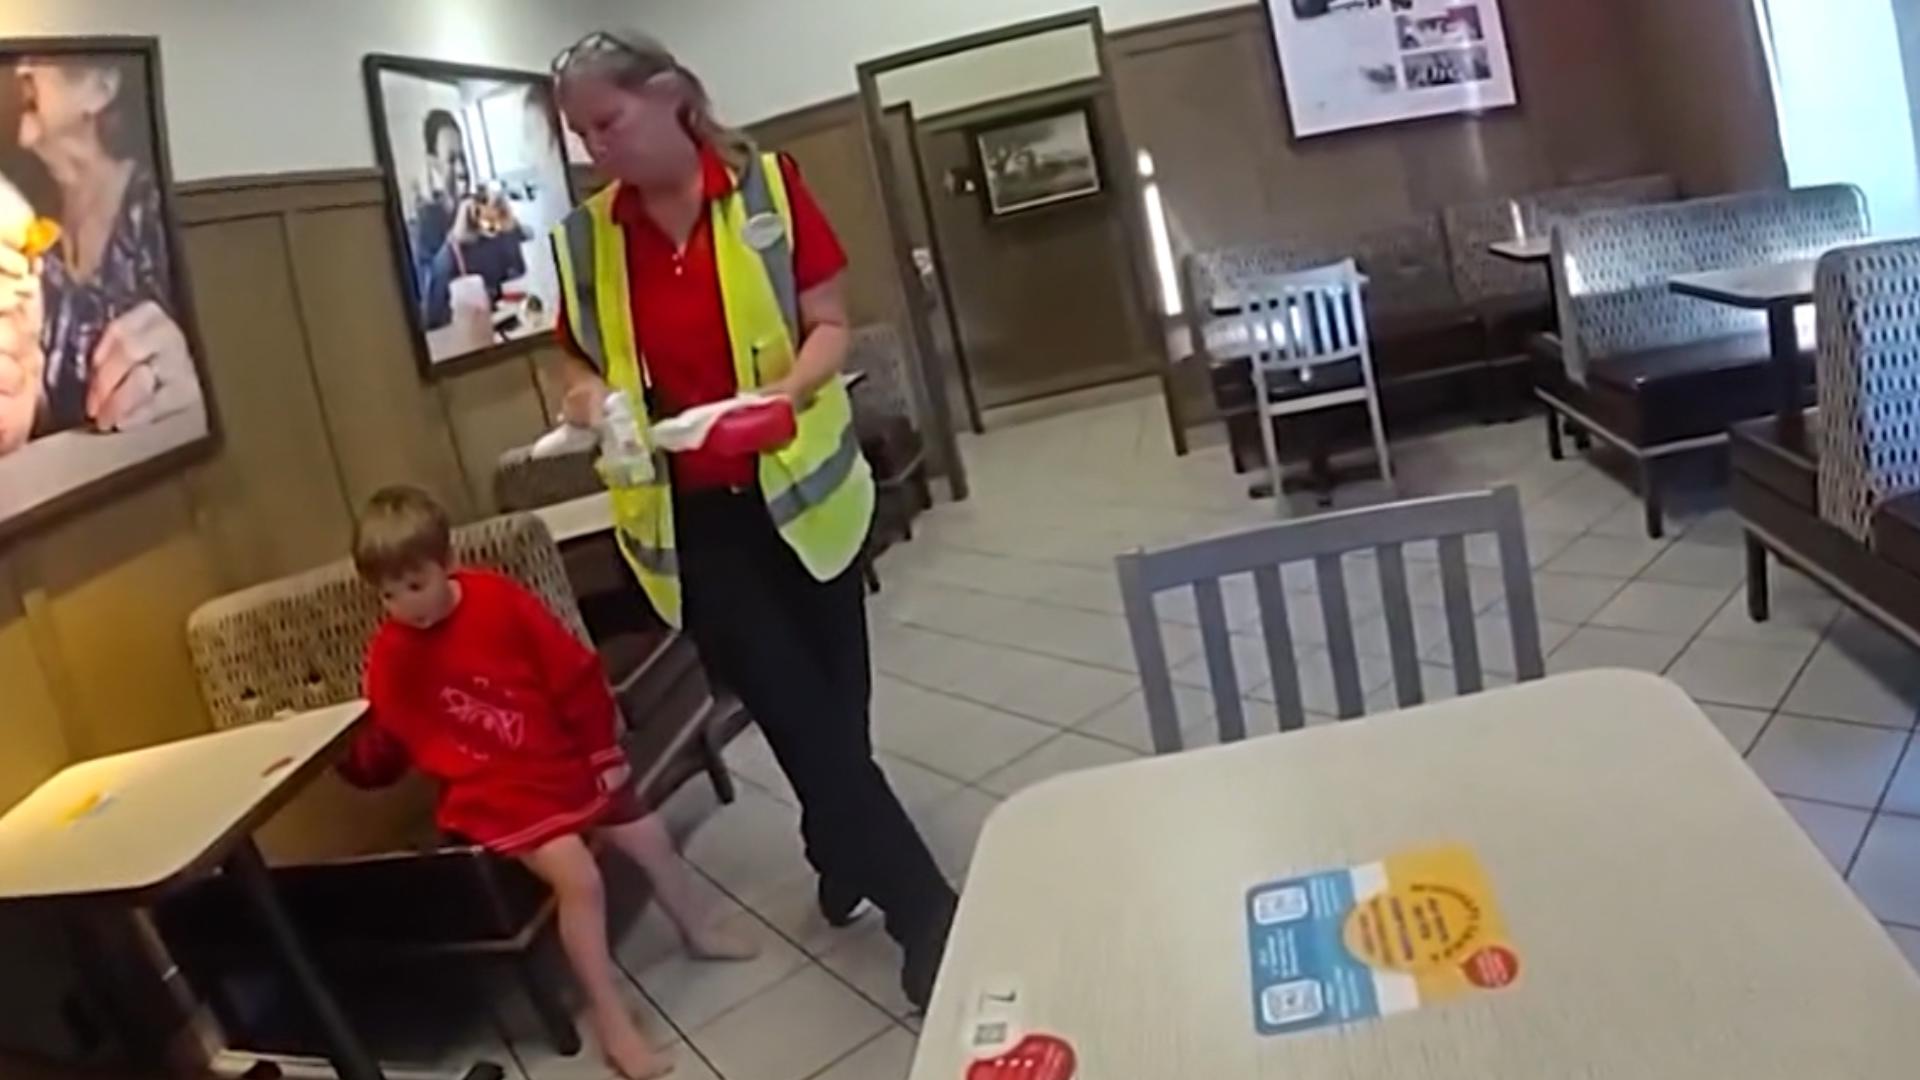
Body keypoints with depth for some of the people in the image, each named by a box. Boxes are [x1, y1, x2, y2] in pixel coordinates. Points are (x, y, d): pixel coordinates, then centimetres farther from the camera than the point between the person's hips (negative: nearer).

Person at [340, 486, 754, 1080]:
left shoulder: (499, 601, -11)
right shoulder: (389, 656, -8)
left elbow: (576, 675, -5)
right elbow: (384, 749, 3)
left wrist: (605, 751, -3)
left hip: (567, 762, 3)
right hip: (494, 793, -2)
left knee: (650, 836, 10)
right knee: (578, 877, -23)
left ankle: (699, 932, 41)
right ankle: (611, 1021, -8)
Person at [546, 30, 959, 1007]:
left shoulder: (767, 187, -3)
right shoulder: (585, 240, 2)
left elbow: (828, 324, -3)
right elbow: (587, 365, 13)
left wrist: (785, 391, -22)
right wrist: (591, 399, -10)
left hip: (798, 488, 0)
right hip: (689, 514, 1)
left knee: (834, 699, 10)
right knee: (797, 711, -2)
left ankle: (842, 858, 38)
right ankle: (923, 908, 8)